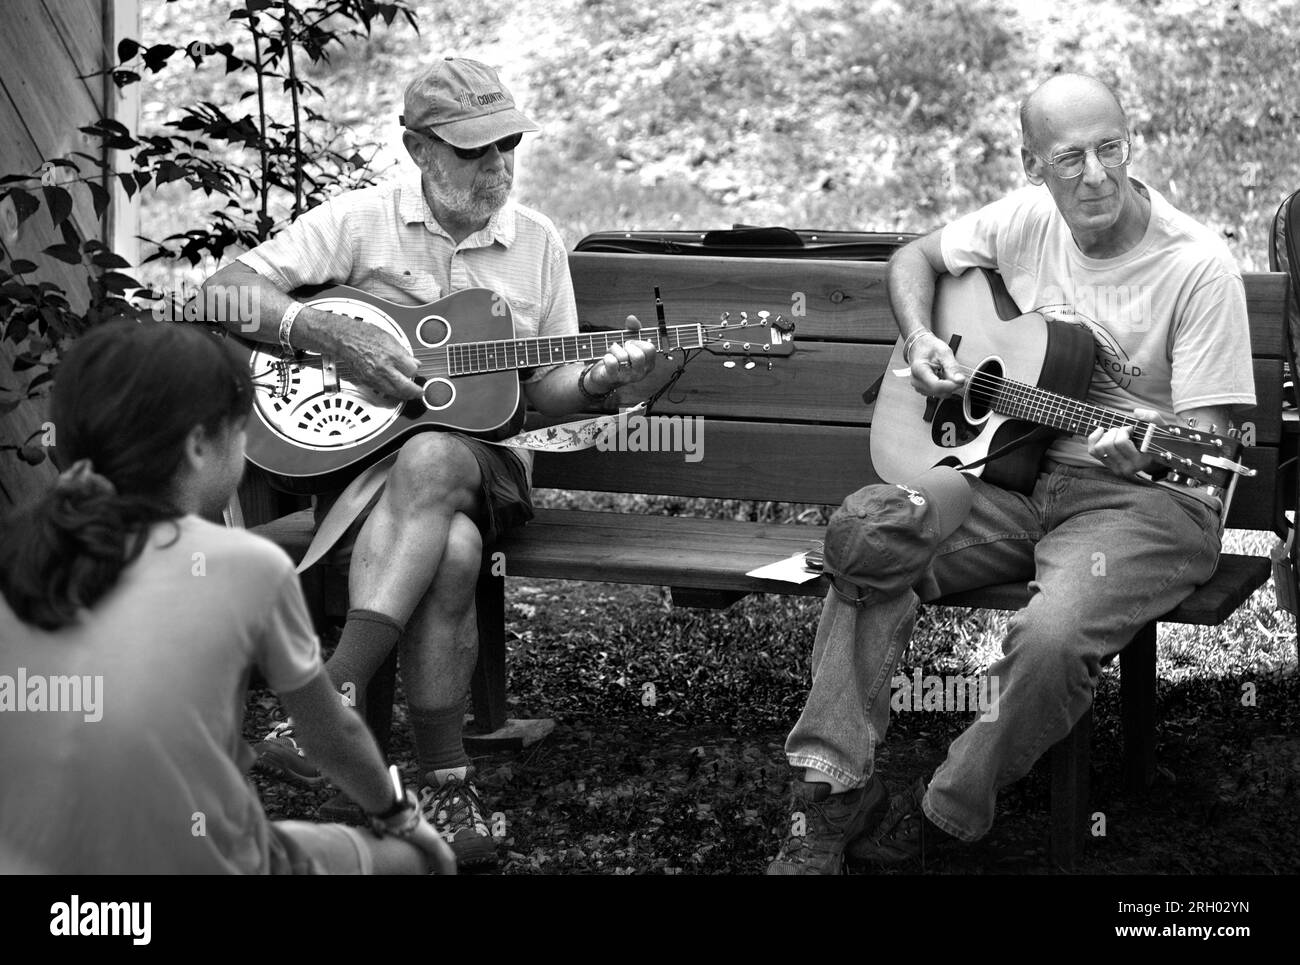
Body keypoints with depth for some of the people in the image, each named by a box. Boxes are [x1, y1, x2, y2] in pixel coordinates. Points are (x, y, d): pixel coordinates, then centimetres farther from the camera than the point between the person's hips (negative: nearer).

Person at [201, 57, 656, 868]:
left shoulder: (537, 244, 11)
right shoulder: (363, 220, 2)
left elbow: (545, 389, 12)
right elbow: (228, 289, -5)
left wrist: (600, 380, -10)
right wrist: (333, 337, -16)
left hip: (481, 458, 1)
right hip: (358, 452, -1)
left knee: (428, 462, -37)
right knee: (450, 551, -35)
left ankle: (332, 693, -41)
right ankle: (447, 785, -30)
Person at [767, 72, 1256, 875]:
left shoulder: (1197, 266, -12)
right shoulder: (1026, 220, 4)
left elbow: (1206, 435, -12)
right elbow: (917, 257, 22)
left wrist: (1145, 448, -34)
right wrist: (921, 342, 2)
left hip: (1145, 498, -5)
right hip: (1014, 474, 5)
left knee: (1053, 636, -34)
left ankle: (943, 816, -11)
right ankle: (835, 796, -18)